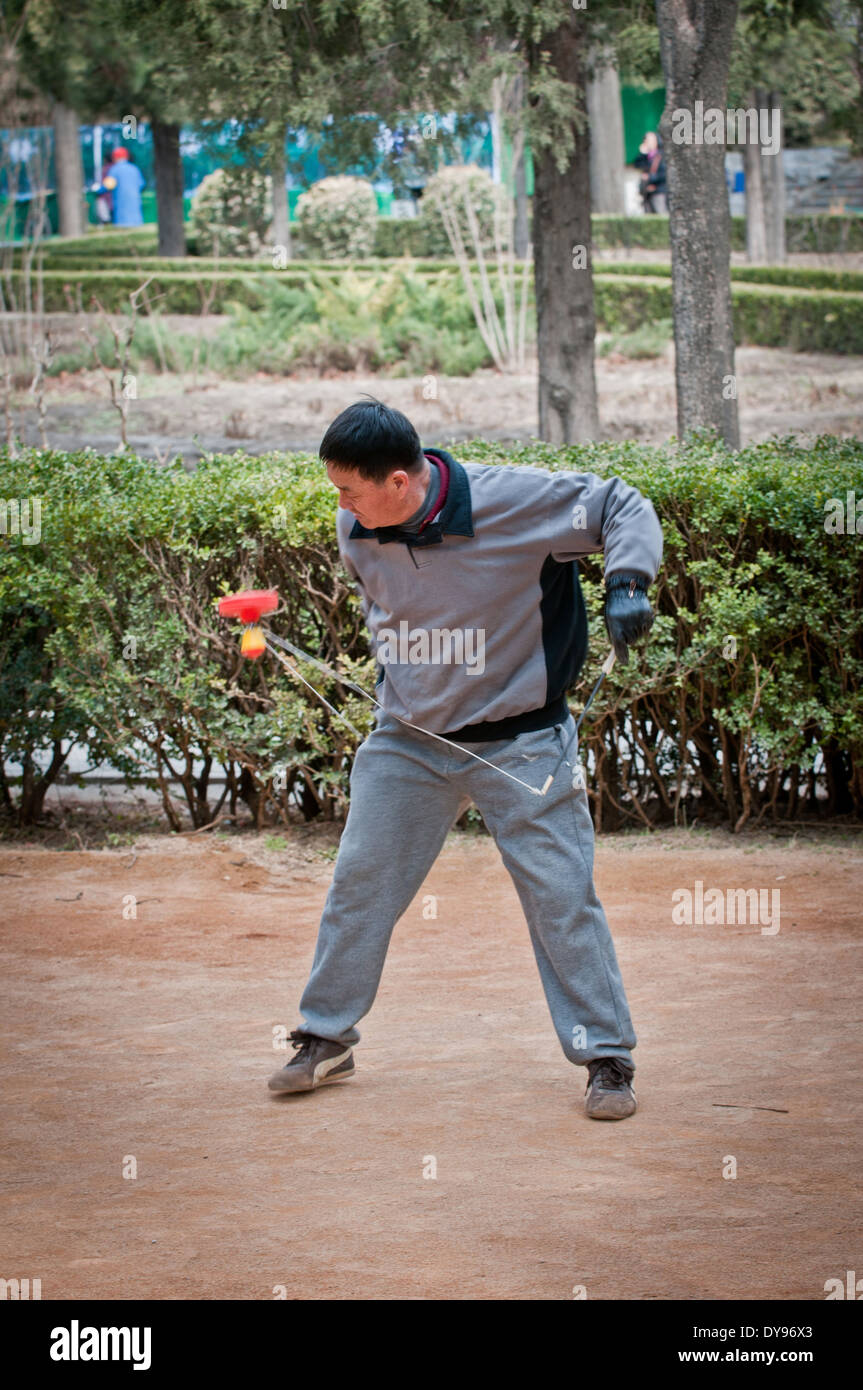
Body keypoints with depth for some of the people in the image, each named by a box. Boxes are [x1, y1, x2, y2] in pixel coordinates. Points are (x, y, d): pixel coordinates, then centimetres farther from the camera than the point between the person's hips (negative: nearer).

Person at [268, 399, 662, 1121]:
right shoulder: (356, 532, -8)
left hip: (519, 740, -4)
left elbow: (624, 506, -12)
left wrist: (628, 582, -27)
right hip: (410, 739, 4)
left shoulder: (514, 500, -23)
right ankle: (326, 1040, 23)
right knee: (358, 886, 7)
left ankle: (608, 1059, 6)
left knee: (562, 893, -4)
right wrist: (391, 664, 8)